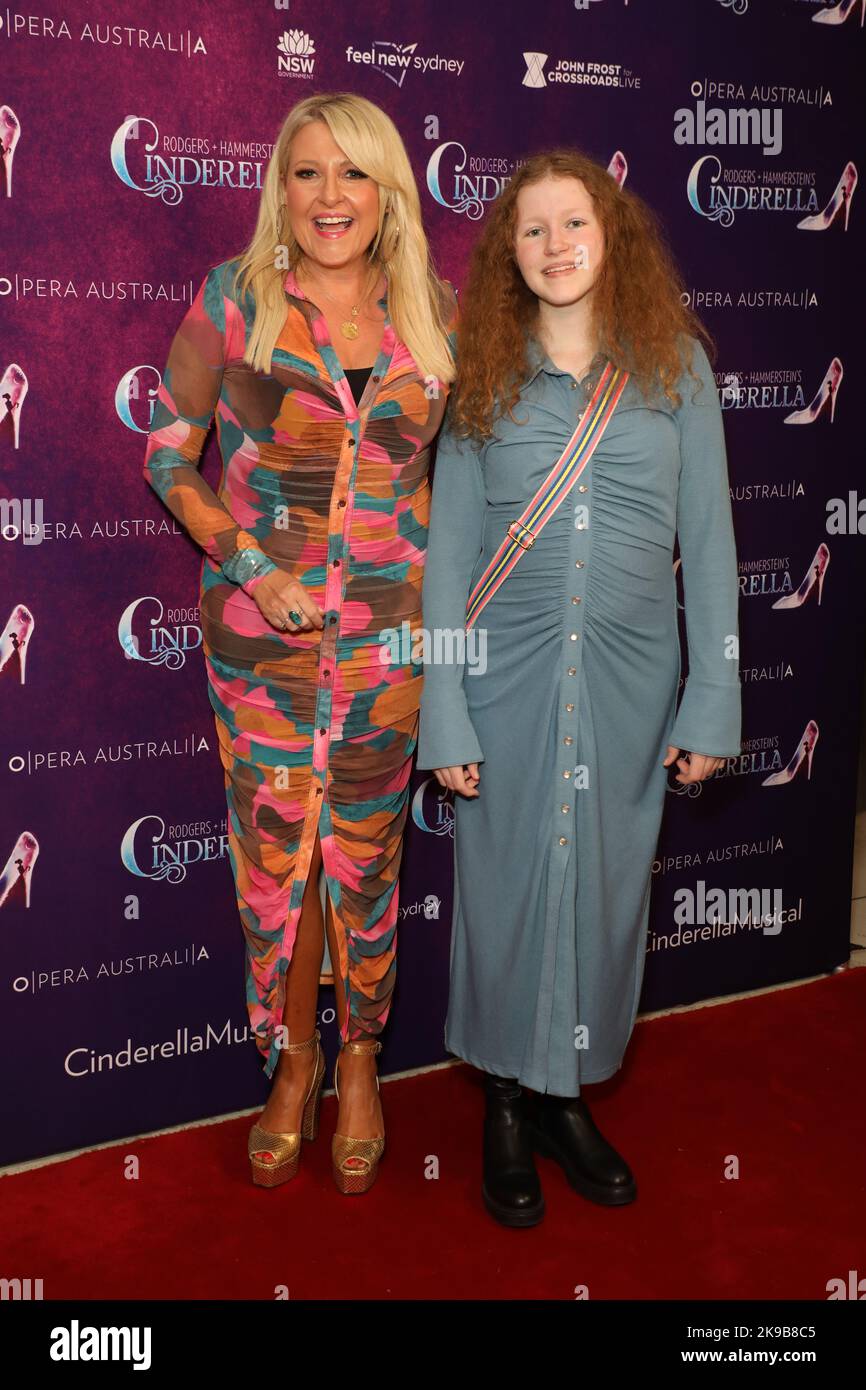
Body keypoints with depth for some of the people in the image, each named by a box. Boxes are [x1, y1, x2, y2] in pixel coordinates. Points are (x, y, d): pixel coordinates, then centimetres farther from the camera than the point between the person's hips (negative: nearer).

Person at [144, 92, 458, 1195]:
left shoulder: (434, 310, 3)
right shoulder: (231, 300, -4)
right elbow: (168, 454, 0)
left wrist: (440, 561, 2)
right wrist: (248, 565, -10)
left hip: (389, 629, 2)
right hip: (261, 623, -1)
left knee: (366, 851, 9)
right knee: (276, 850, 6)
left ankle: (360, 1059, 30)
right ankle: (294, 1059, 29)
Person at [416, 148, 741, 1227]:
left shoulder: (674, 363, 2)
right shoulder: (483, 377, 2)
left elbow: (707, 538, 2)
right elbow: (449, 550, 1)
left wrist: (713, 701, -2)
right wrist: (444, 719, -4)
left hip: (632, 677, 1)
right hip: (510, 676, -1)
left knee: (606, 888, 10)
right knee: (507, 886, 6)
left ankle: (568, 1097, 31)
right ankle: (506, 1106, 27)